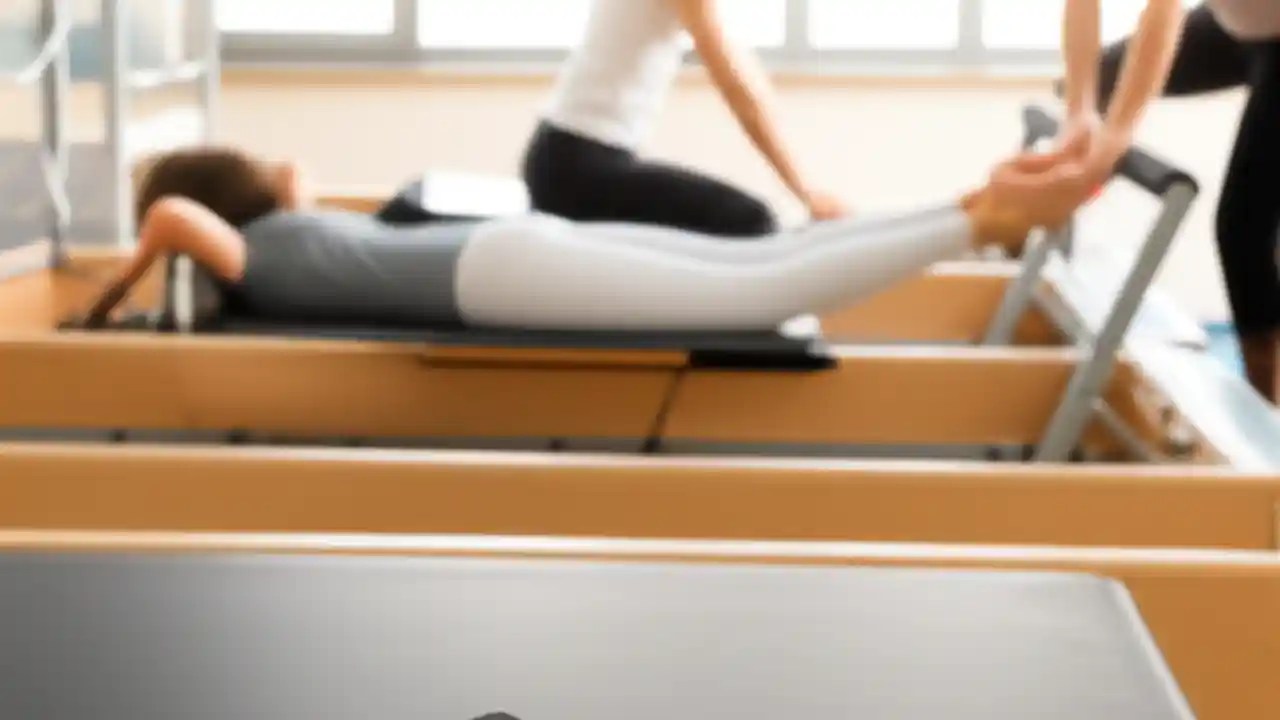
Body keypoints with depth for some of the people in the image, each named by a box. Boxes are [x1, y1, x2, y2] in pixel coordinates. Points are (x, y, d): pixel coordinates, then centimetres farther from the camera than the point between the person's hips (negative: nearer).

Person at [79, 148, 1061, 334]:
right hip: (522, 244, 8)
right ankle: (970, 211, -3)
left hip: (506, 275, -8)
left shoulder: (244, 259, 1)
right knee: (764, 269, 4)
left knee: (766, 297, -15)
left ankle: (984, 223, -22)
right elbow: (294, 168, 47)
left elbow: (172, 211, -21)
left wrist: (120, 290, -4)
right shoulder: (292, 221, 23)